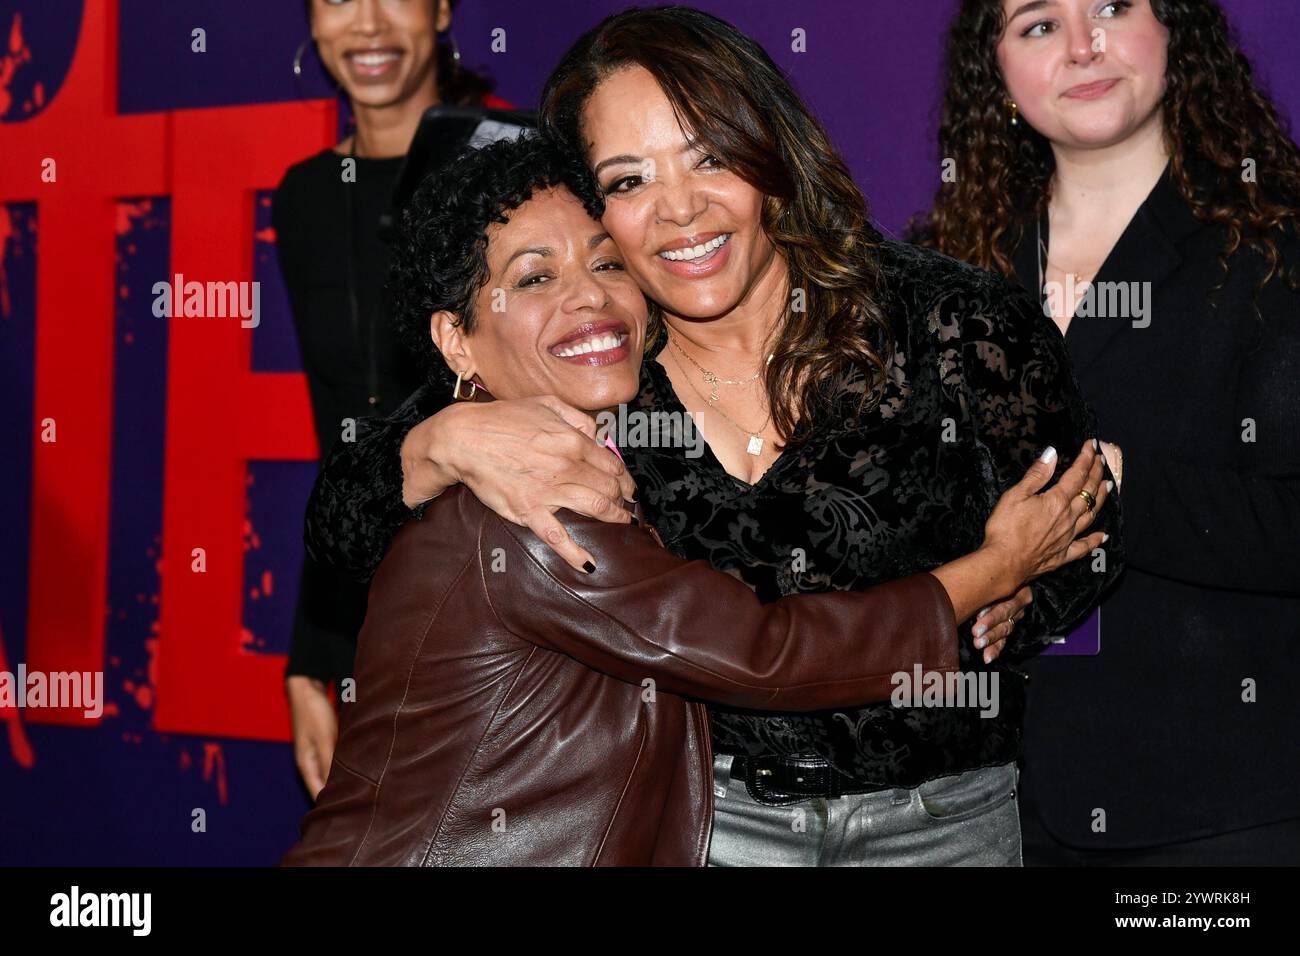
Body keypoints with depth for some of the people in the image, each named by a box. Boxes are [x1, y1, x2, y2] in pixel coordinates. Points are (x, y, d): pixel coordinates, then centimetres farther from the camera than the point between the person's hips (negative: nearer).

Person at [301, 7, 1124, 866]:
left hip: (945, 818, 0)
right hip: (691, 814, 1)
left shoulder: (950, 324, -13)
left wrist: (999, 608, -21)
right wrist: (449, 440, -31)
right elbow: (344, 529, -10)